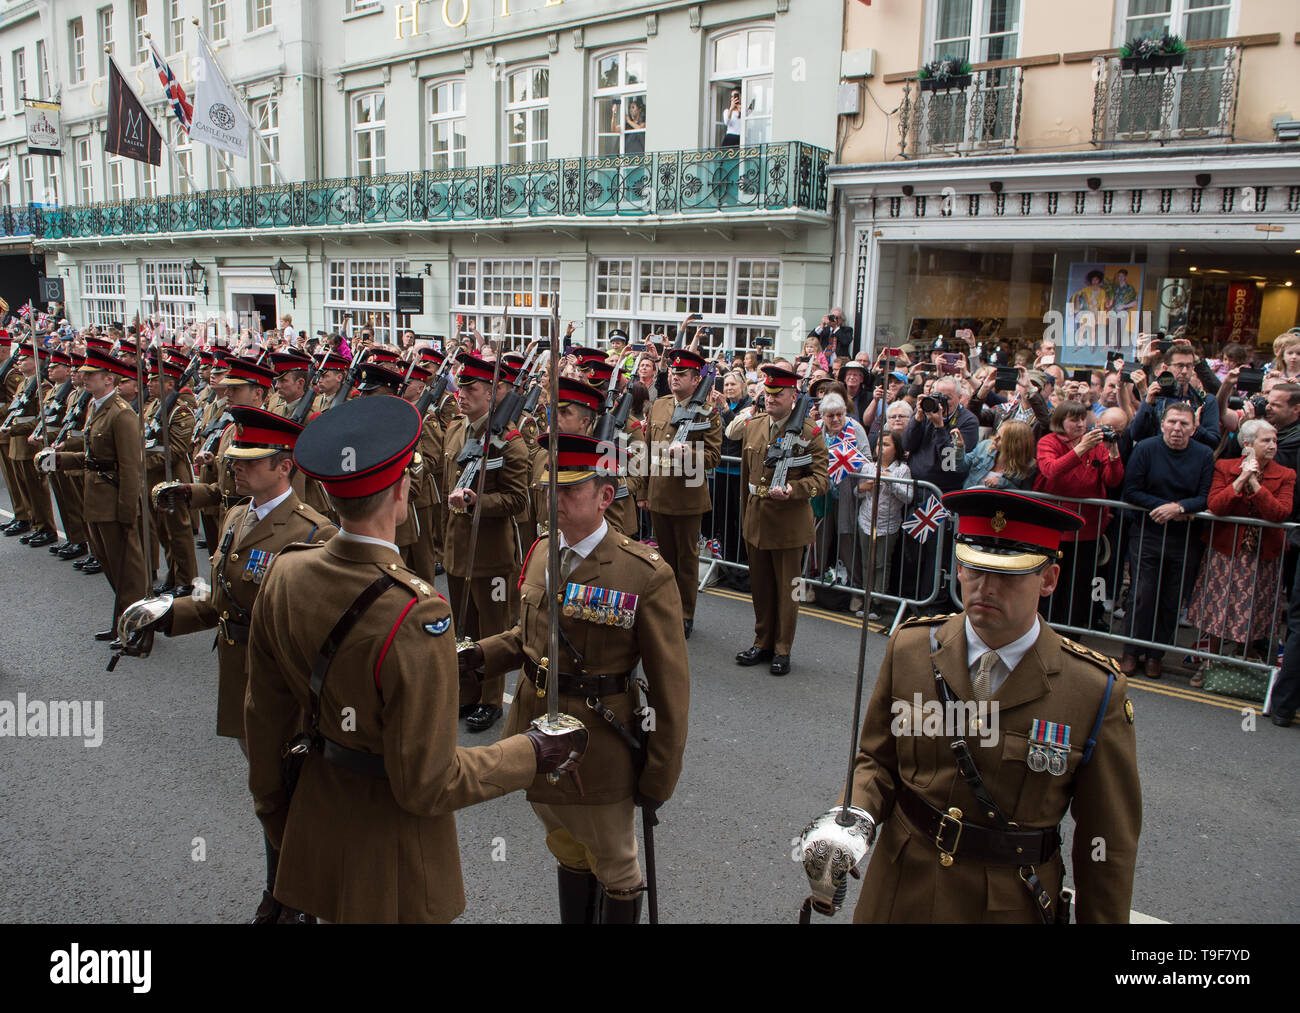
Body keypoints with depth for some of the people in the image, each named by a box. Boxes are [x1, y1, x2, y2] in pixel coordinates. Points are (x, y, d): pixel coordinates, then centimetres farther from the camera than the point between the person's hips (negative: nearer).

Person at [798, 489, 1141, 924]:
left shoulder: (1097, 692, -16)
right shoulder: (909, 648, -9)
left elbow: (1110, 843, -7)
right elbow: (876, 758, 1)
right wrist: (854, 820, -17)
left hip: (1014, 905, -2)